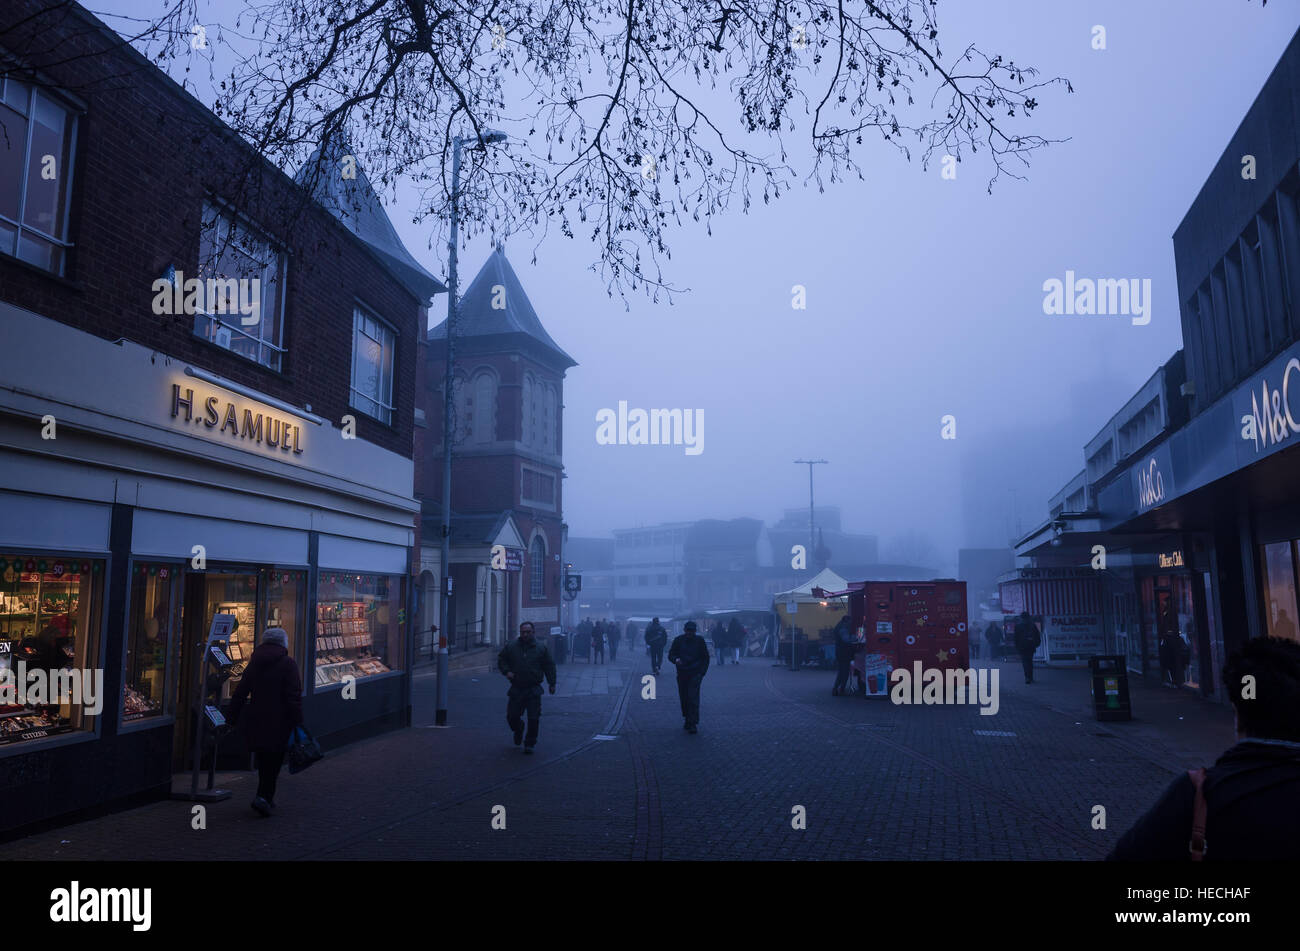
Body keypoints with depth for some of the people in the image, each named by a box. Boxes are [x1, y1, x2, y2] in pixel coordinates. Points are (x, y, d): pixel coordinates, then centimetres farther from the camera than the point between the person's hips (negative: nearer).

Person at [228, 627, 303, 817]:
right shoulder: (288, 664, -8)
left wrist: (233, 721, 14)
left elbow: (239, 694, 9)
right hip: (280, 723, -5)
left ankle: (267, 796, 24)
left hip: (257, 721, 5)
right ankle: (264, 797, -11)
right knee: (274, 762, 2)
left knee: (263, 760, 17)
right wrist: (297, 723, -11)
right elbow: (294, 697, -14)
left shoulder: (253, 664, 8)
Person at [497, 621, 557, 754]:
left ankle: (529, 743, 11)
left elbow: (549, 666, 6)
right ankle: (518, 731, 39)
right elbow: (501, 659, 13)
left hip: (534, 690, -2)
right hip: (516, 688, 2)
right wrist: (506, 671, -5)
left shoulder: (541, 647, 0)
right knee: (512, 716, 6)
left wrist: (552, 684, 4)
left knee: (533, 718, -4)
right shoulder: (511, 646, 1)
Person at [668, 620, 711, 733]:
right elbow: (671, 655, 6)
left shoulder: (699, 640, 3)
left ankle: (693, 724, -14)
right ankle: (687, 720, 23)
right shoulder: (678, 640, 4)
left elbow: (705, 657, 10)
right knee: (683, 698, 7)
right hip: (682, 673, 3)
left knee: (693, 698, -13)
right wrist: (676, 660, -17)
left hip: (695, 674, -2)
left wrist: (702, 672, 1)